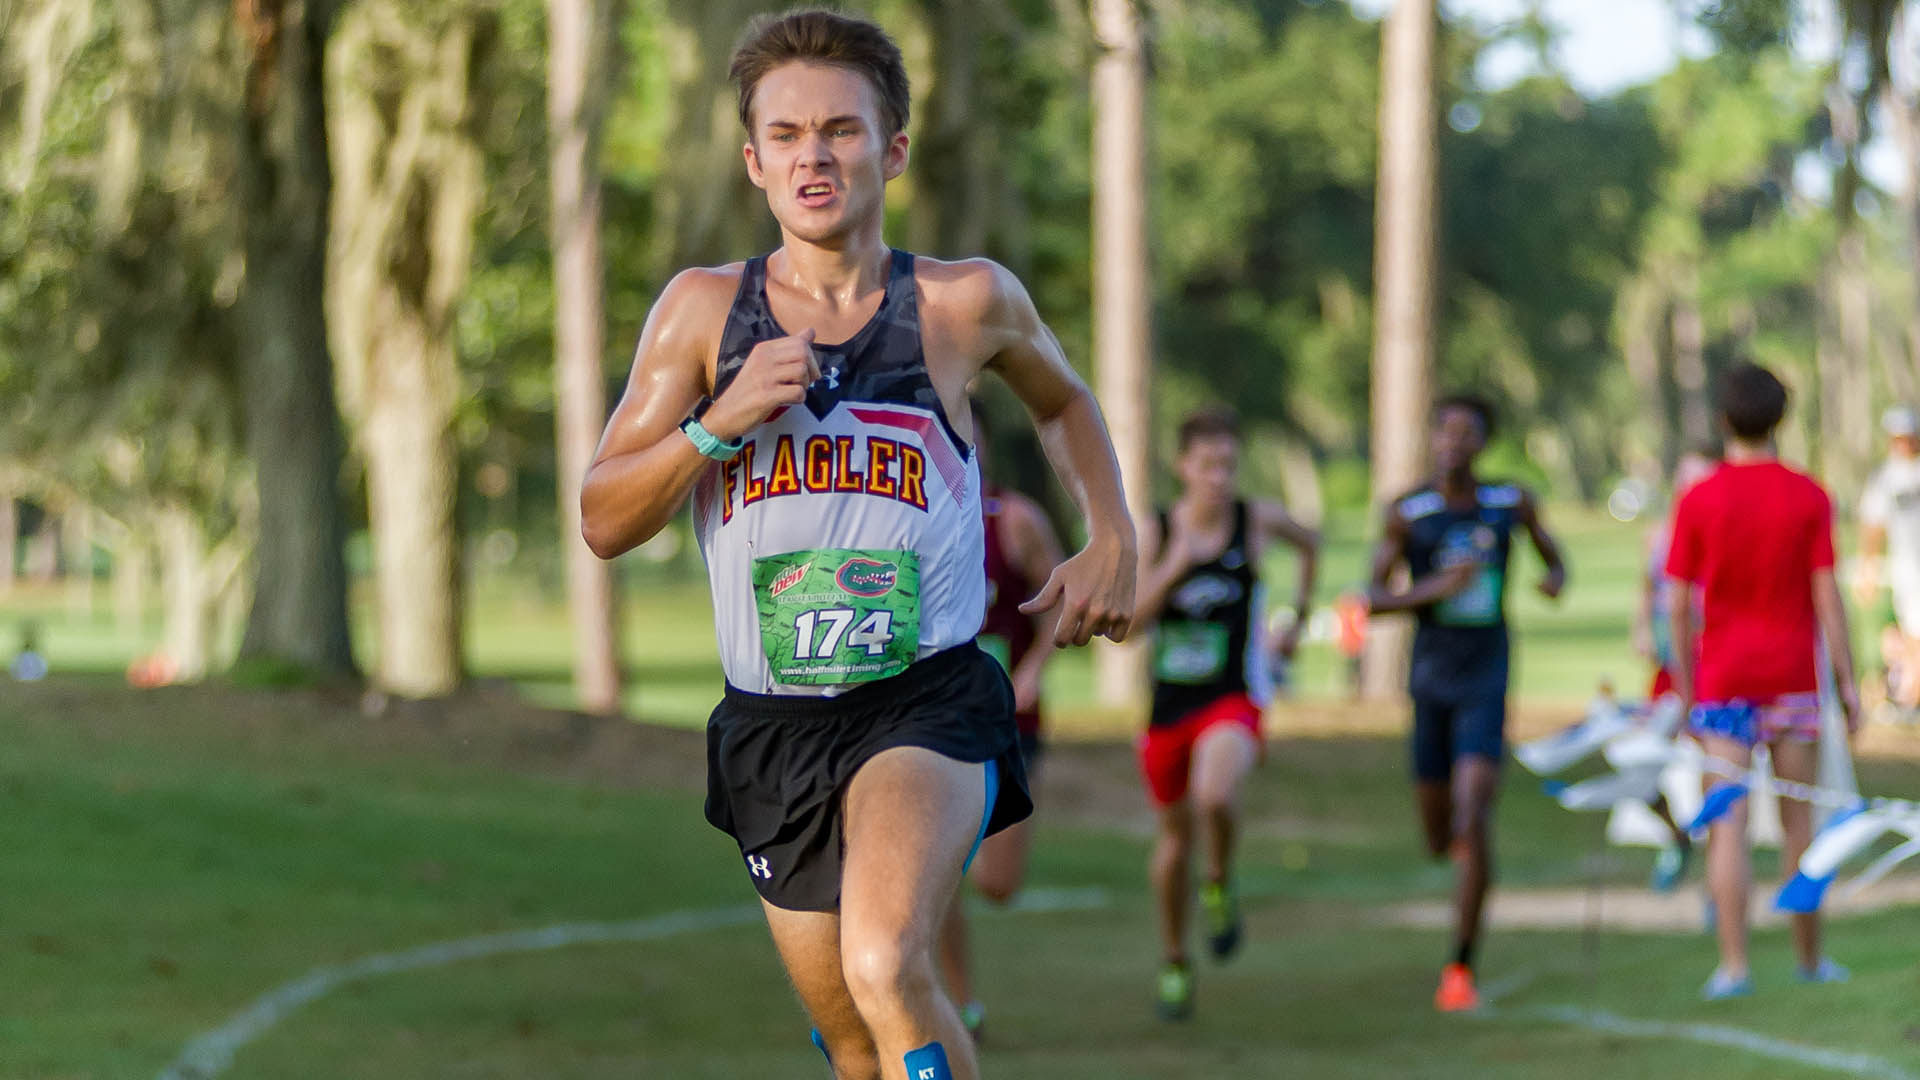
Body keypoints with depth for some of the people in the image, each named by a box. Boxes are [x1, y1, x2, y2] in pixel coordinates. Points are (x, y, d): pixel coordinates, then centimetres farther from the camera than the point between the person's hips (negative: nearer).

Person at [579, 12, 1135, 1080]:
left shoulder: (967, 301, 1)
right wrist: (724, 419, -13)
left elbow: (1064, 400, 24)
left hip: (930, 699, -3)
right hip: (774, 722, 3)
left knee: (886, 969, -30)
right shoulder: (705, 309, 3)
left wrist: (1112, 541, 10)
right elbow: (604, 522, 2)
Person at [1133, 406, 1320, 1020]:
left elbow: (1309, 543, 19)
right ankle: (1173, 963, 36)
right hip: (1170, 700, 2)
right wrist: (1173, 569, -24)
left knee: (1214, 797, -32)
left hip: (1234, 699, -2)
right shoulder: (1153, 533, -5)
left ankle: (1220, 886, 0)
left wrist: (1298, 620, 18)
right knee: (1175, 836, 15)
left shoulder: (1257, 520, -5)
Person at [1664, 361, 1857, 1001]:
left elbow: (1679, 606, -2)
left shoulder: (1698, 503, -3)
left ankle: (1733, 965, -11)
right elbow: (1826, 596, -5)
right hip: (1793, 677, 1)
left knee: (1727, 825, -3)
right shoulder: (1809, 498, -3)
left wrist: (1685, 689, 7)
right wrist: (1847, 680, 1)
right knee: (1798, 820, 11)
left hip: (1722, 682, -1)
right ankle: (1811, 958, 18)